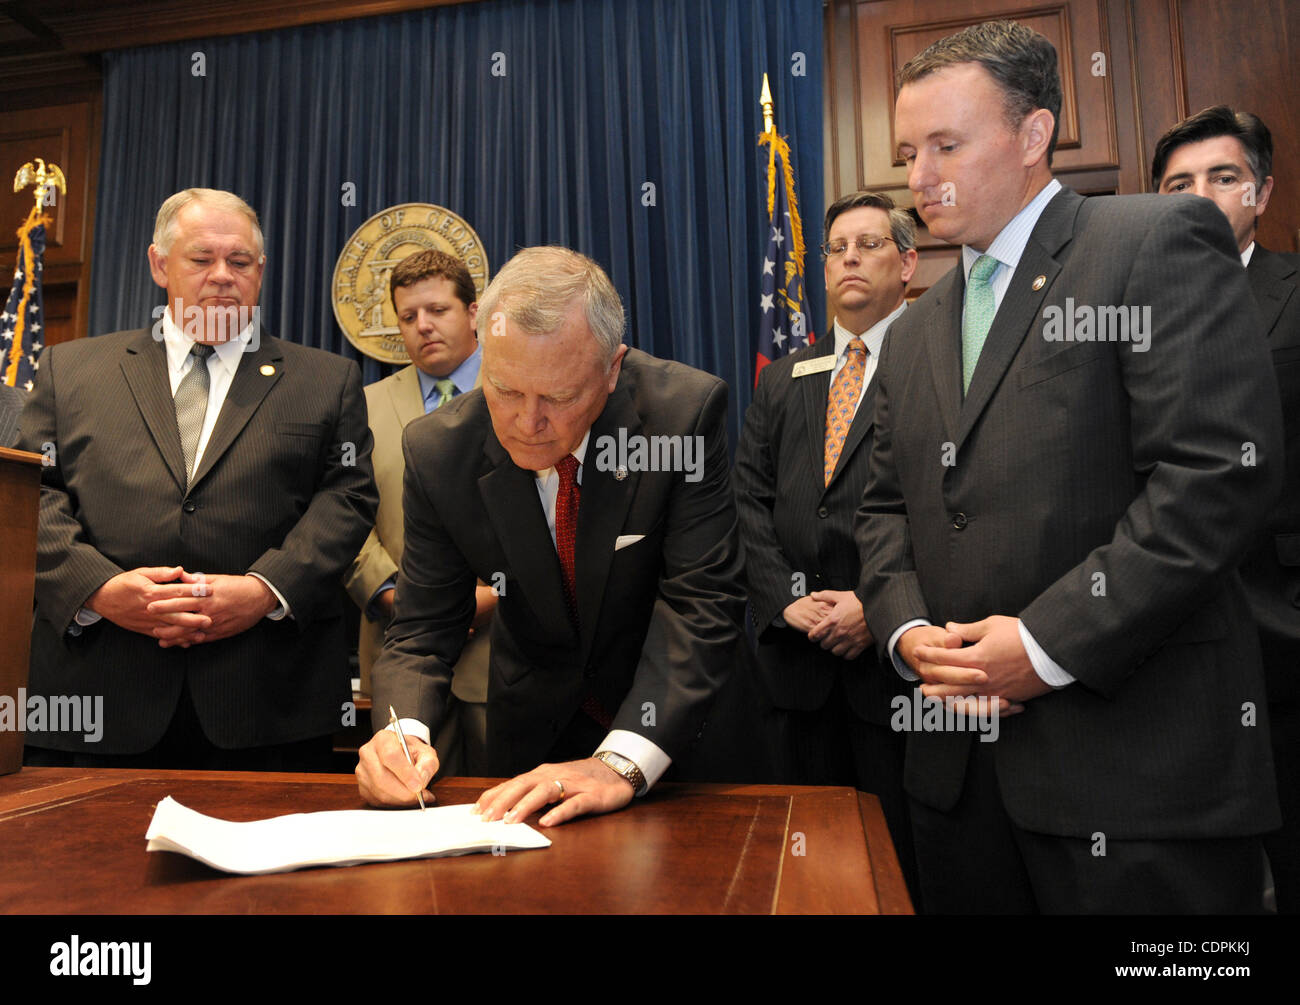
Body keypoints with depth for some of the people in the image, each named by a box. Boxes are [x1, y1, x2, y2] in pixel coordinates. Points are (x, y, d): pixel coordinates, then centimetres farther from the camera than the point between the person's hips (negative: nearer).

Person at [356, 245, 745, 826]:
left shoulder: (687, 411, -24)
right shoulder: (438, 450, -16)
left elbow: (700, 603, -26)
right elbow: (424, 625, -11)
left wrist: (621, 761, -35)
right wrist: (403, 731, -31)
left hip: (668, 721, -2)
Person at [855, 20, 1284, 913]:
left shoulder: (1158, 245, -4)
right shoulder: (915, 331, 16)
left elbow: (1225, 469, -15)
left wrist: (1047, 644, -17)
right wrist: (908, 628, -4)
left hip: (1136, 750, -5)